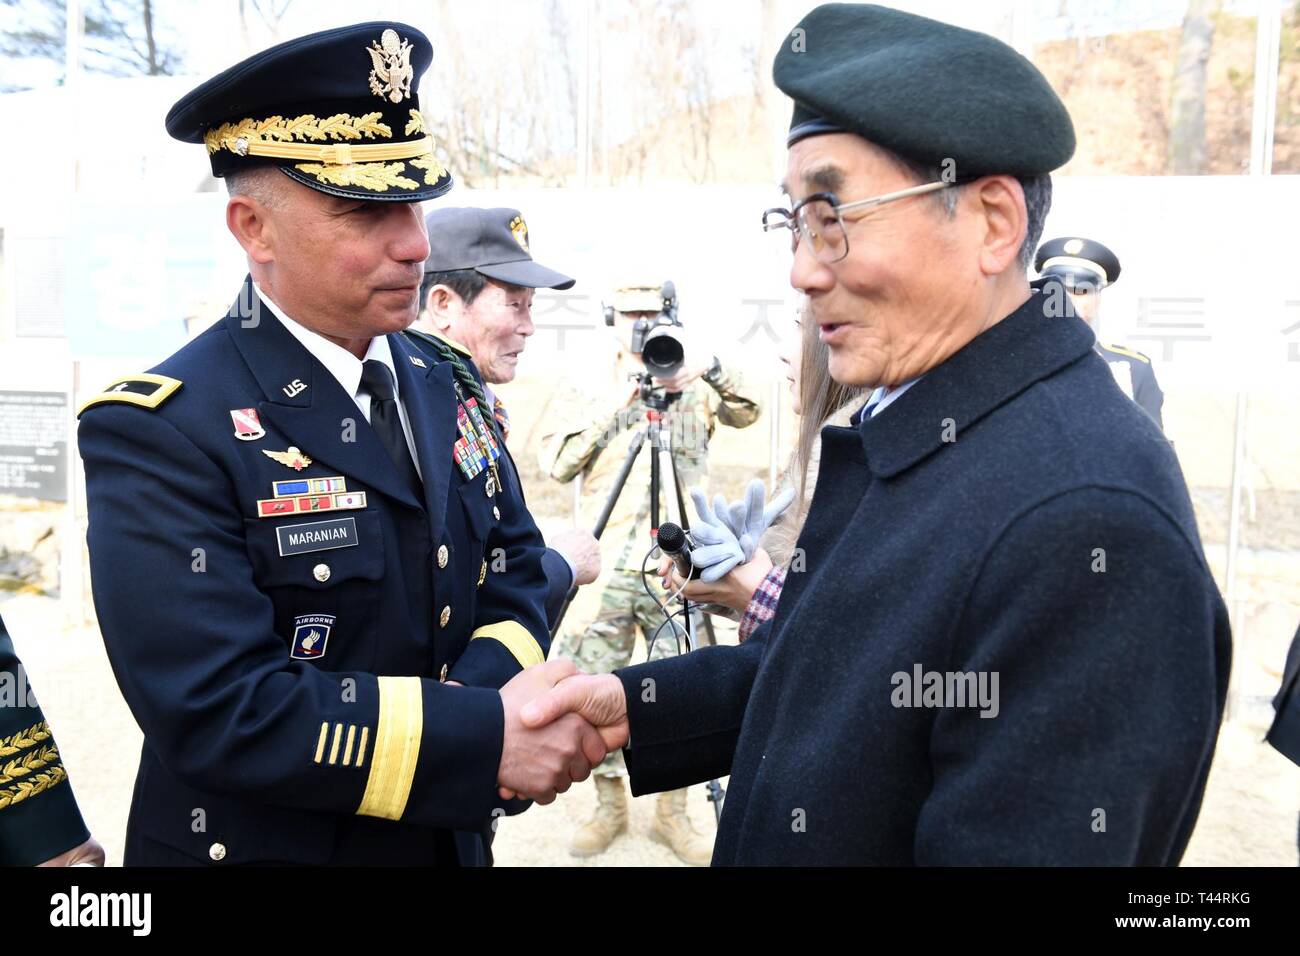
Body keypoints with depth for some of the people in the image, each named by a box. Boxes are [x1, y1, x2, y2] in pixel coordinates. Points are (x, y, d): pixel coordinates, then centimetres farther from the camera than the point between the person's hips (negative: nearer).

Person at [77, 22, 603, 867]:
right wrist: (485, 736, -28)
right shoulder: (159, 433, -21)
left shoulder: (446, 389, -1)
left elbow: (512, 569, 2)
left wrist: (494, 693, -18)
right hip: (262, 844, -5)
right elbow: (220, 712, -27)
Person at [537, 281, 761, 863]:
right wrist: (614, 406, -12)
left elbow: (746, 413, -8)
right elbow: (554, 464, -5)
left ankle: (673, 812, 21)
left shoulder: (694, 392, 9)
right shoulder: (587, 396, 8)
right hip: (608, 570, 0)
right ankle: (609, 807, 23)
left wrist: (709, 367, -23)